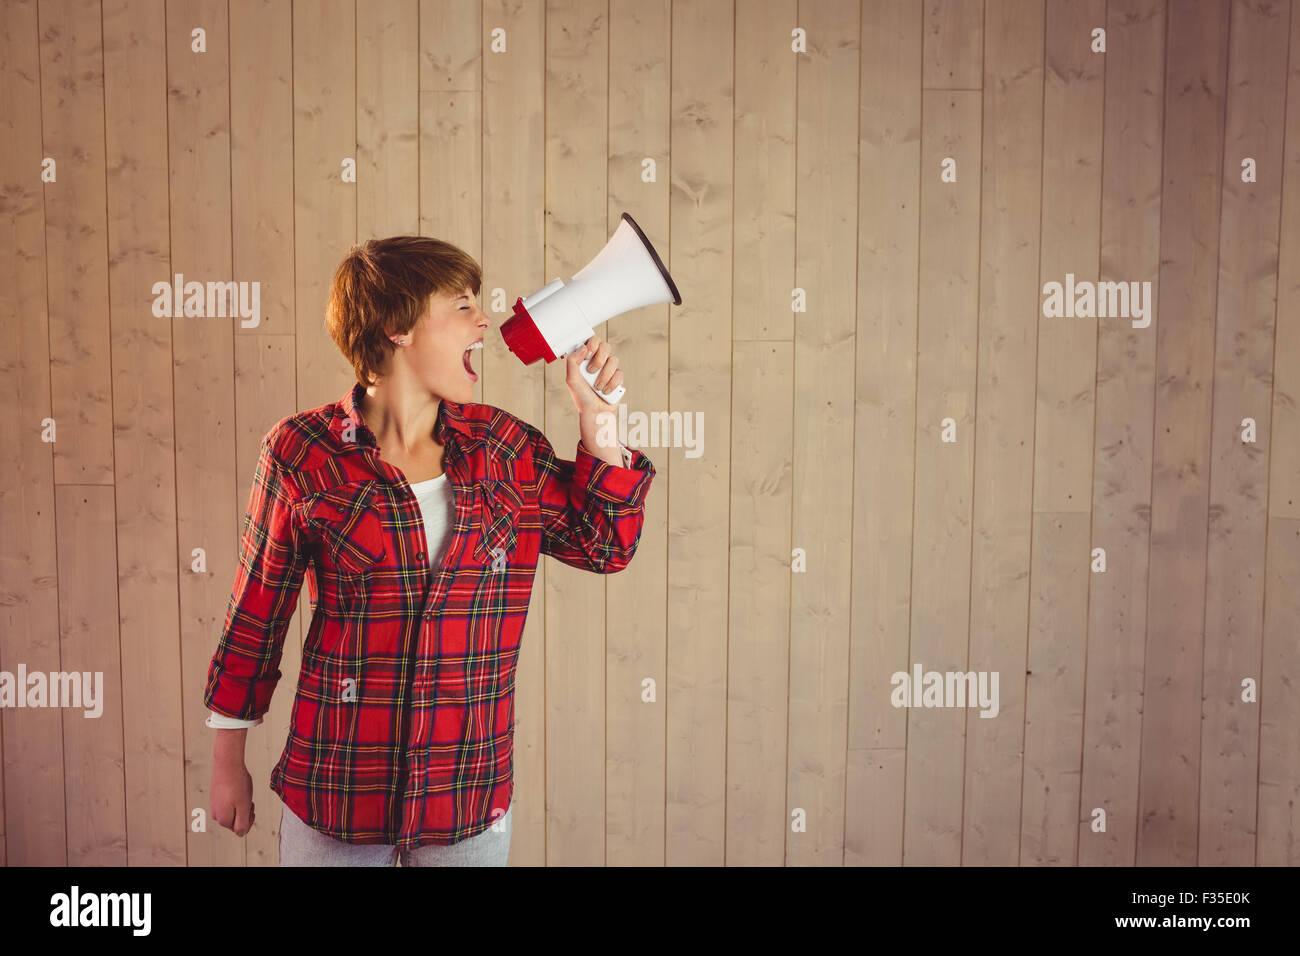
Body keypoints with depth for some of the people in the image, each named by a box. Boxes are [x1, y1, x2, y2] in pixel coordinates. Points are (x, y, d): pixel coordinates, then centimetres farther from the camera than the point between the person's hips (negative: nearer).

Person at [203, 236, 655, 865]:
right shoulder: (302, 451, -9)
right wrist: (227, 763, 5)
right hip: (332, 793, -2)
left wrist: (596, 418, -4)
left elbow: (607, 547, 6)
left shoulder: (508, 448, 0)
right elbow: (255, 614, -1)